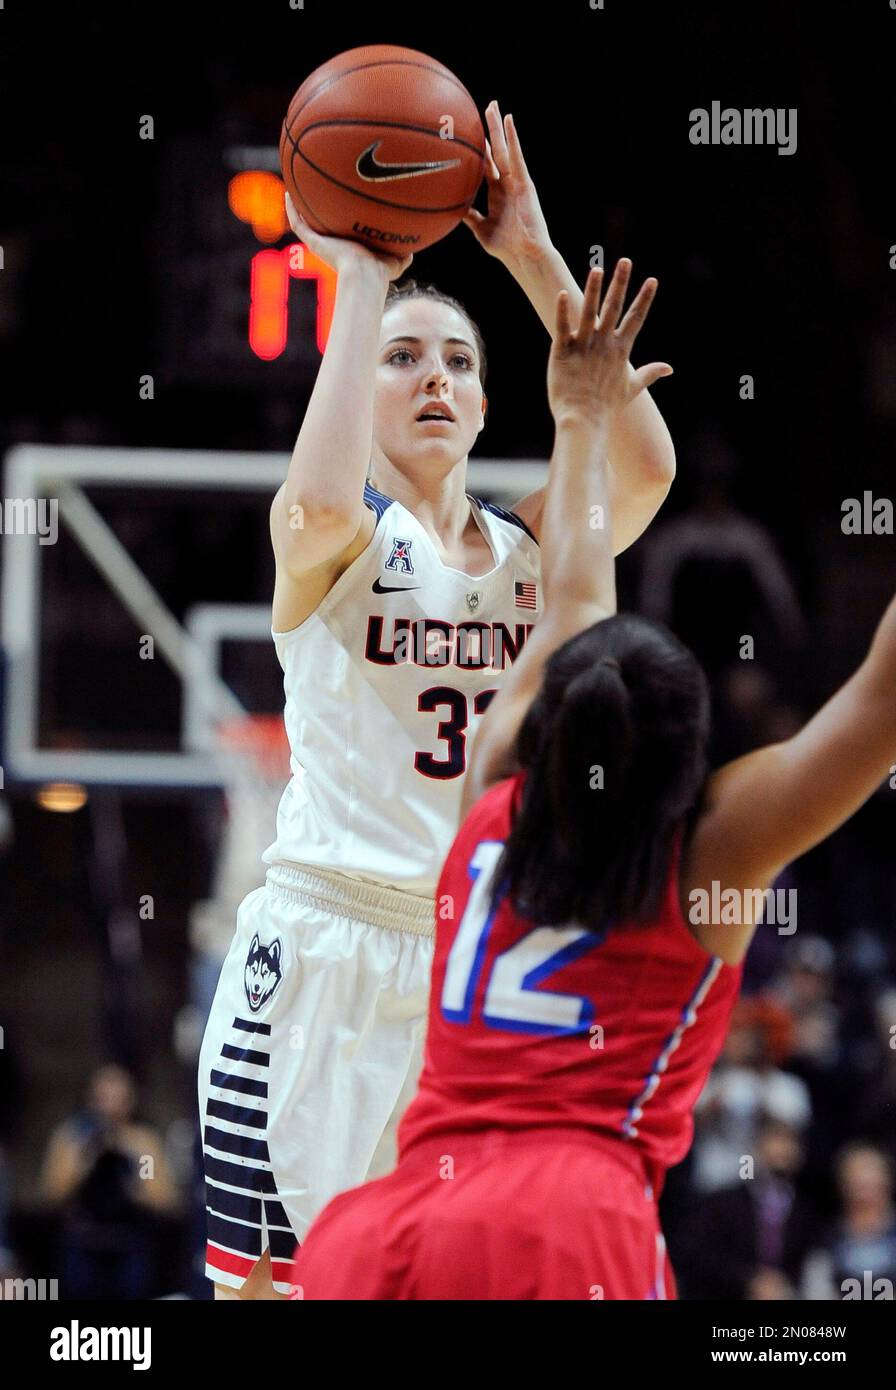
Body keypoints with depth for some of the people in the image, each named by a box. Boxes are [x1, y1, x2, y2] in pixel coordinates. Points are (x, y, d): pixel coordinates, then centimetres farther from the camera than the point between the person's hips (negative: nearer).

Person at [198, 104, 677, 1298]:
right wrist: (362, 275, -18)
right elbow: (323, 499, -27)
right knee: (266, 1280, -3)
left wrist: (535, 260, -12)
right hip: (328, 949, -4)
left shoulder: (529, 546, 10)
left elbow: (645, 466, -10)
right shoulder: (331, 538, -1)